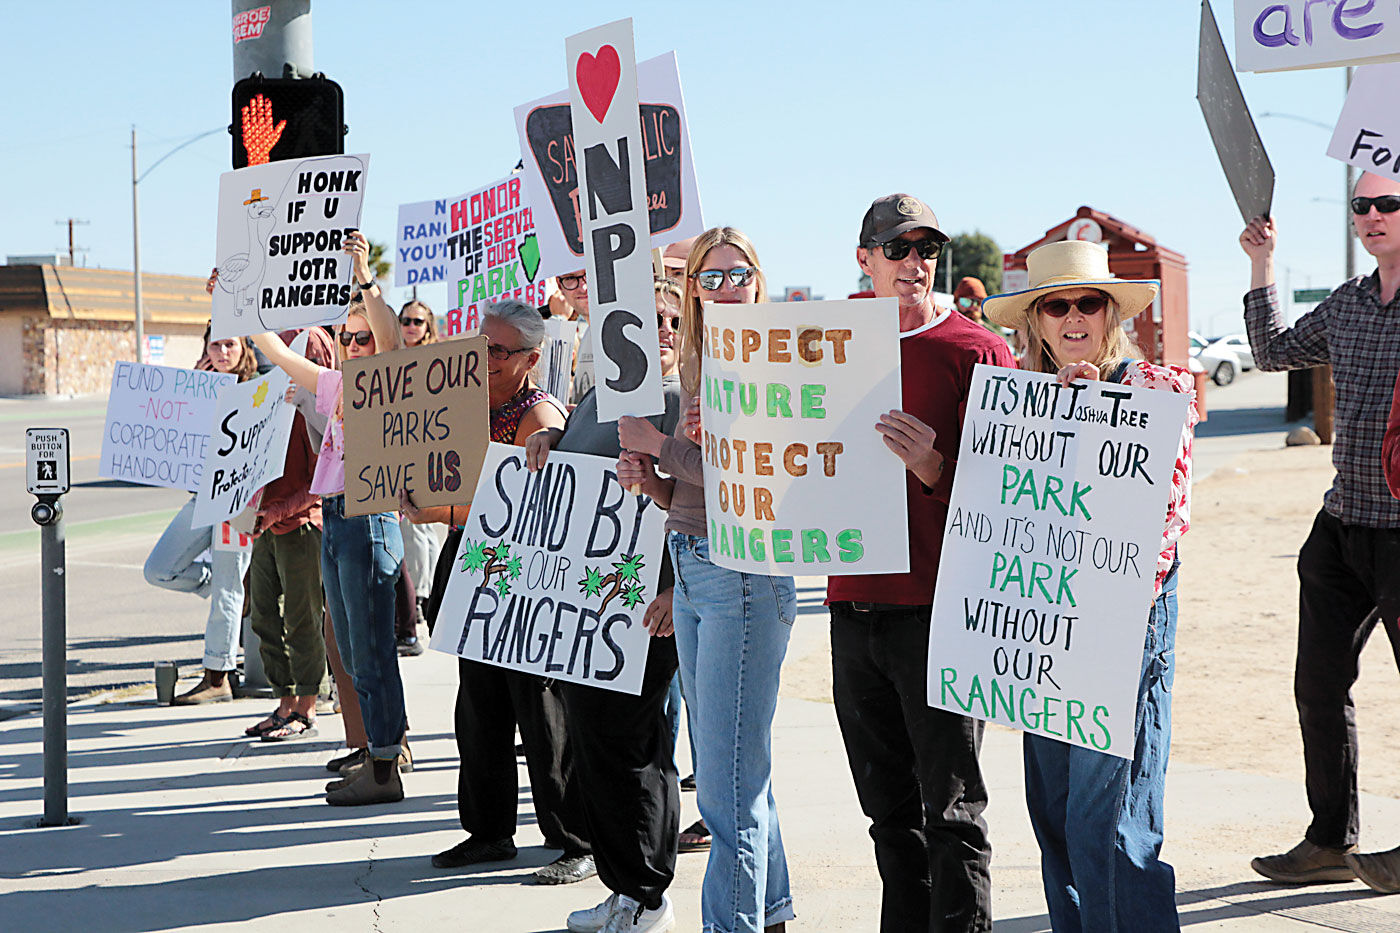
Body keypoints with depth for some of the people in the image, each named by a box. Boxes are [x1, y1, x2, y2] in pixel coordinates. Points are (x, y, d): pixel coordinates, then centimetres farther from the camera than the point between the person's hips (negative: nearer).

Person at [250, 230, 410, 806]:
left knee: (371, 650, -5)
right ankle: (382, 753, 22)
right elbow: (277, 352, 25)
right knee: (351, 651, 12)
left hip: (370, 518, -8)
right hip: (333, 520, 8)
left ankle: (385, 771, 0)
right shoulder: (337, 386, 16)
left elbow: (392, 340, -27)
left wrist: (366, 280, -35)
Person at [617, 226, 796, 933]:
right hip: (691, 573, 9)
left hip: (744, 575, -9)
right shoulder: (697, 368, 14)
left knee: (729, 783, -7)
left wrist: (659, 446, -13)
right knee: (728, 769, 17)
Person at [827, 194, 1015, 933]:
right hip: (853, 606, 6)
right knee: (889, 810, 13)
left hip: (938, 611, -5)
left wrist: (933, 468, -25)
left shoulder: (977, 352, -4)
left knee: (951, 809, -3)